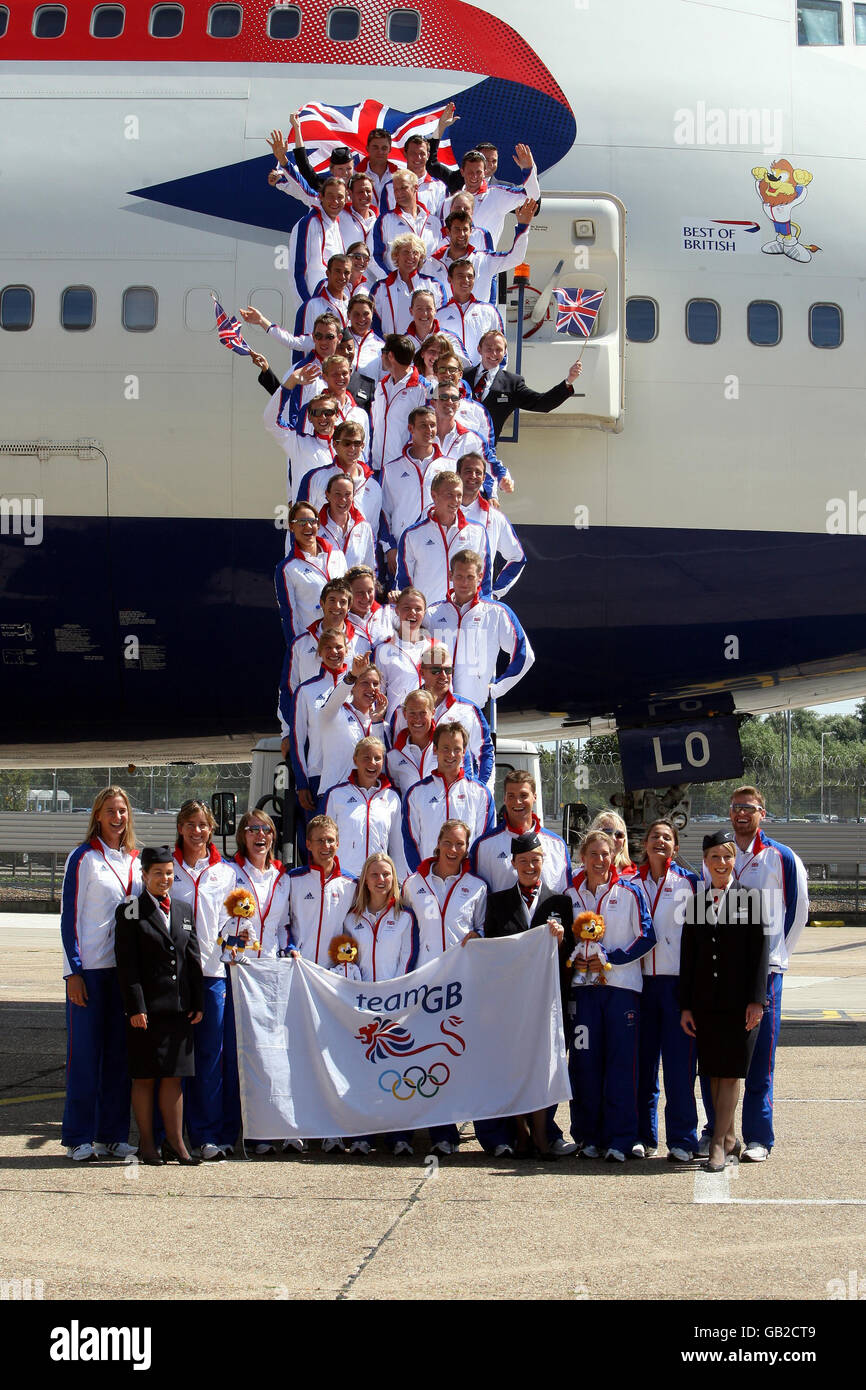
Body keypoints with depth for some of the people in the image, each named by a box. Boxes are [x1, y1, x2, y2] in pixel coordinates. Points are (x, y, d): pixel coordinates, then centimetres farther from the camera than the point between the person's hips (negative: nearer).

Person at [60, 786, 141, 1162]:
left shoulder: (135, 860, 13)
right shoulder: (84, 858, -3)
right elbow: (69, 916, -6)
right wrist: (73, 971, -12)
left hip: (127, 968, 5)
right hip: (90, 968, -5)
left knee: (119, 1052, 7)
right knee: (85, 1051, -2)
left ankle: (113, 1134, 14)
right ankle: (78, 1138, 4)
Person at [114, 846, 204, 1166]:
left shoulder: (184, 911, 14)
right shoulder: (129, 912, -1)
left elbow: (193, 959, 13)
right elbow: (127, 965, -7)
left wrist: (197, 1003, 7)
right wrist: (135, 1007, -13)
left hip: (179, 1008, 4)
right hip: (146, 1008, -4)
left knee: (174, 1076, 6)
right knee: (144, 1077, 2)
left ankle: (175, 1141, 12)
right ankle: (147, 1143, 10)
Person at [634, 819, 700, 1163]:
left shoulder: (688, 883, 4)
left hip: (677, 981, -3)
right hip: (641, 981, 3)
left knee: (679, 1062, -4)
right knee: (643, 1061, 5)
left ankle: (682, 1140, 1)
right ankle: (643, 1135, 15)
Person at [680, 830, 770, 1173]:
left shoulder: (751, 897, 0)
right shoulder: (695, 903, 10)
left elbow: (761, 951, -4)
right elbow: (688, 957, 10)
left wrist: (756, 1001, -10)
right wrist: (686, 1006, 6)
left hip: (740, 1001, -4)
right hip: (706, 1001, 4)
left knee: (731, 1072, -3)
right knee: (714, 1073, 7)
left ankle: (718, 1144, -2)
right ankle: (729, 1138, 17)